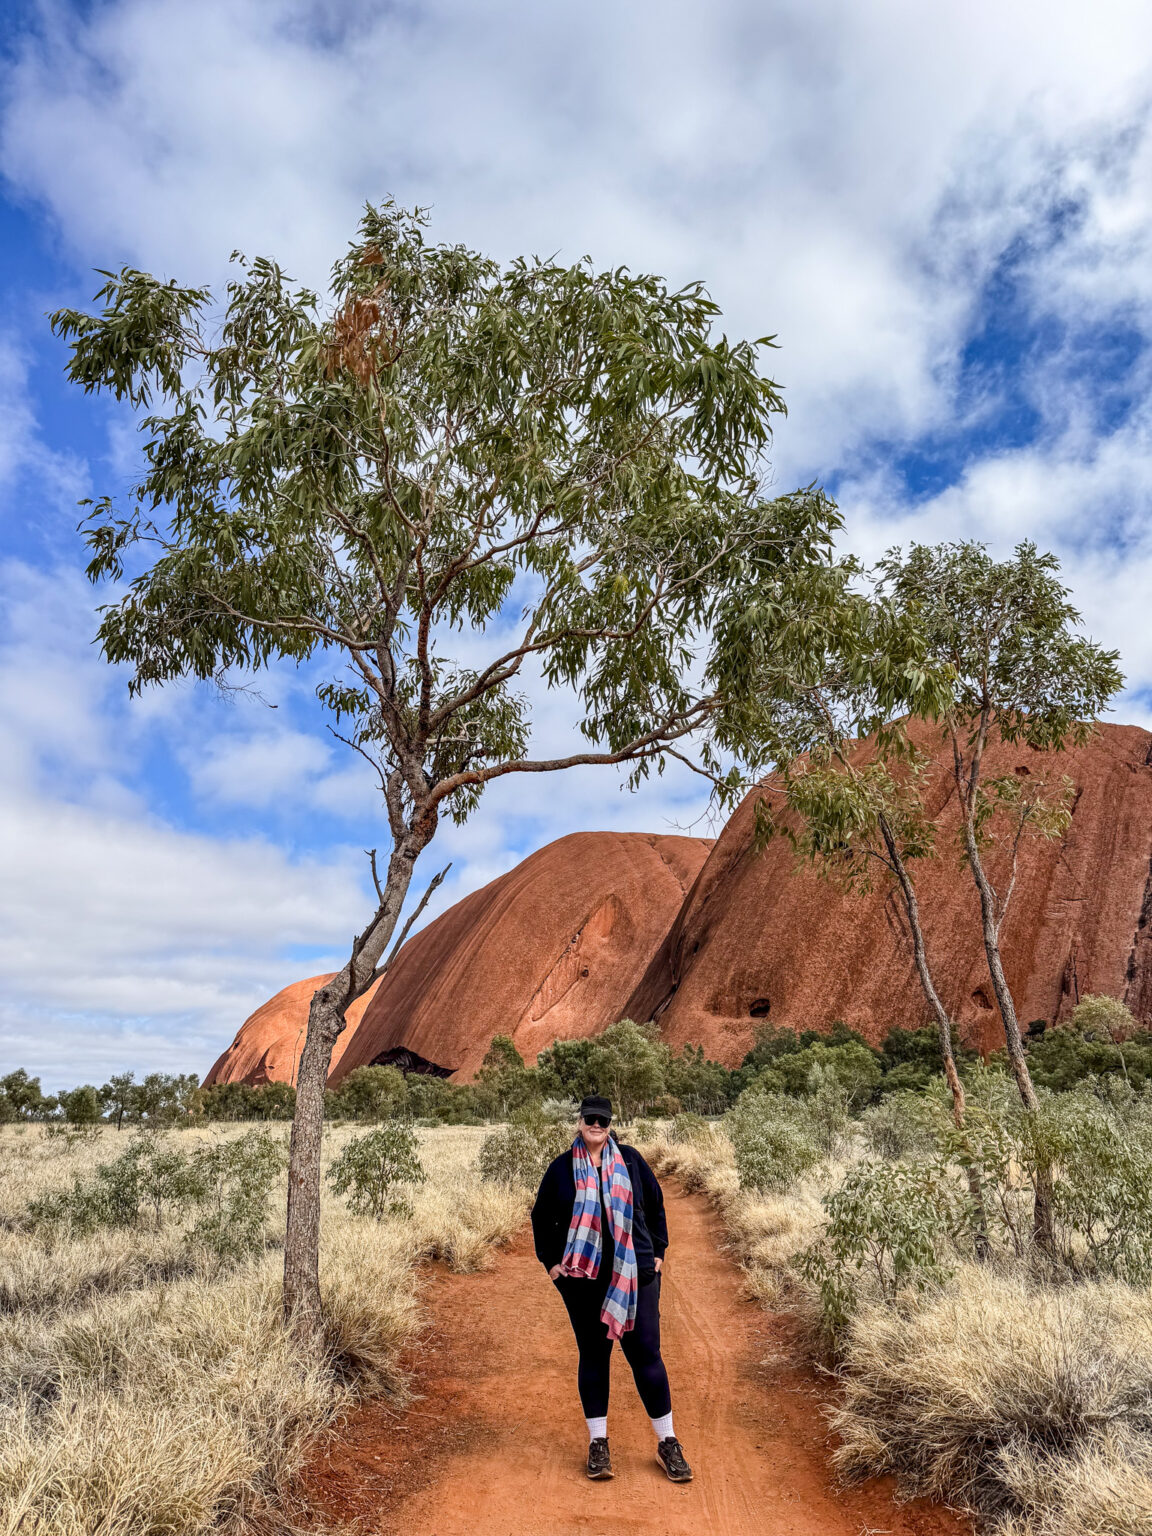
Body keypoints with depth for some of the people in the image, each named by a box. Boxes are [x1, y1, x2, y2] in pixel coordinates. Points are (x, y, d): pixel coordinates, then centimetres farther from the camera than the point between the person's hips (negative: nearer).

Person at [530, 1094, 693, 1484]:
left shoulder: (630, 1160, 0)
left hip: (634, 1274, 0)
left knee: (646, 1354, 2)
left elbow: (656, 1206, 11)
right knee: (593, 1357, 9)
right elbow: (541, 1218, 12)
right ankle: (598, 1444, 23)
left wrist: (657, 1251, 7)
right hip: (581, 1277, 0)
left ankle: (667, 1443, 16)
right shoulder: (561, 1168, 0)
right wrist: (550, 1261, 7)